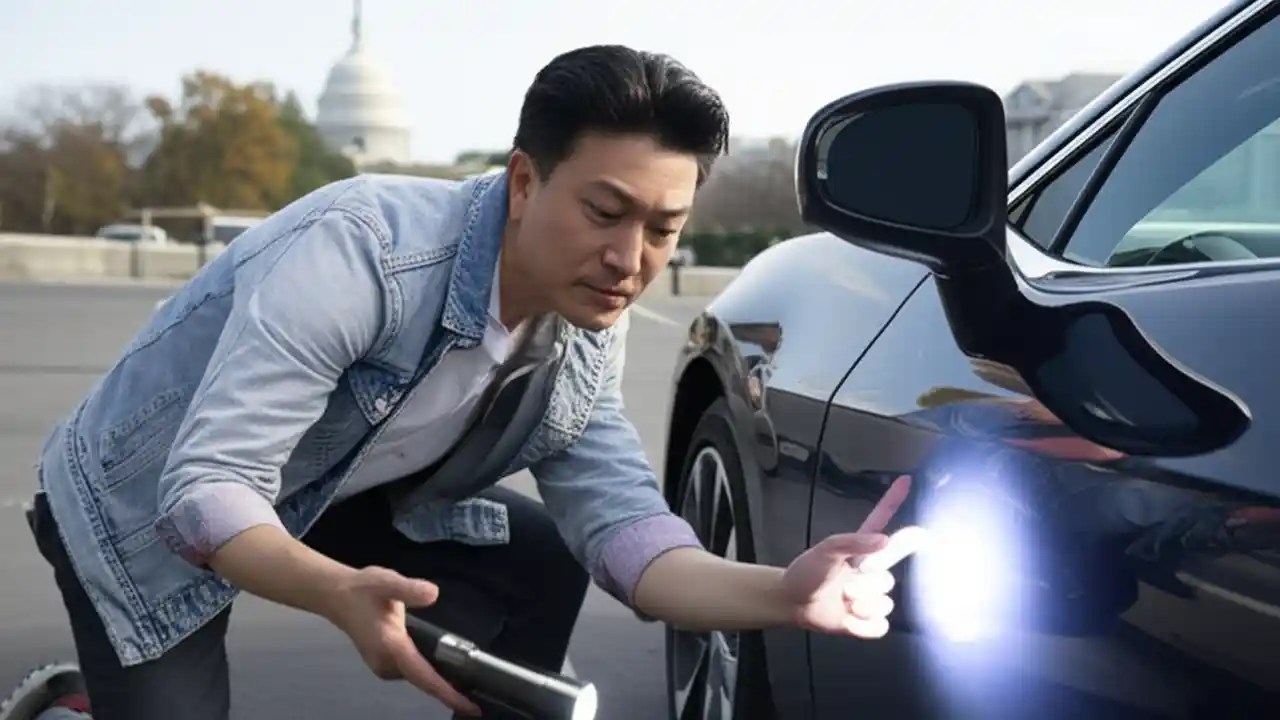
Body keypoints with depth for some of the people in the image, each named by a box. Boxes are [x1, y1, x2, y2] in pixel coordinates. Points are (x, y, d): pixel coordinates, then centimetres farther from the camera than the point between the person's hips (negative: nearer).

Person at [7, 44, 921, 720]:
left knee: (542, 564, -4)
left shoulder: (588, 339, -12)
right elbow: (204, 491, -38)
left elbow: (626, 531, -19)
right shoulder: (359, 250, -35)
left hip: (327, 502, 6)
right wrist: (344, 596, -56)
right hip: (144, 508, -6)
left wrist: (783, 593, -37)